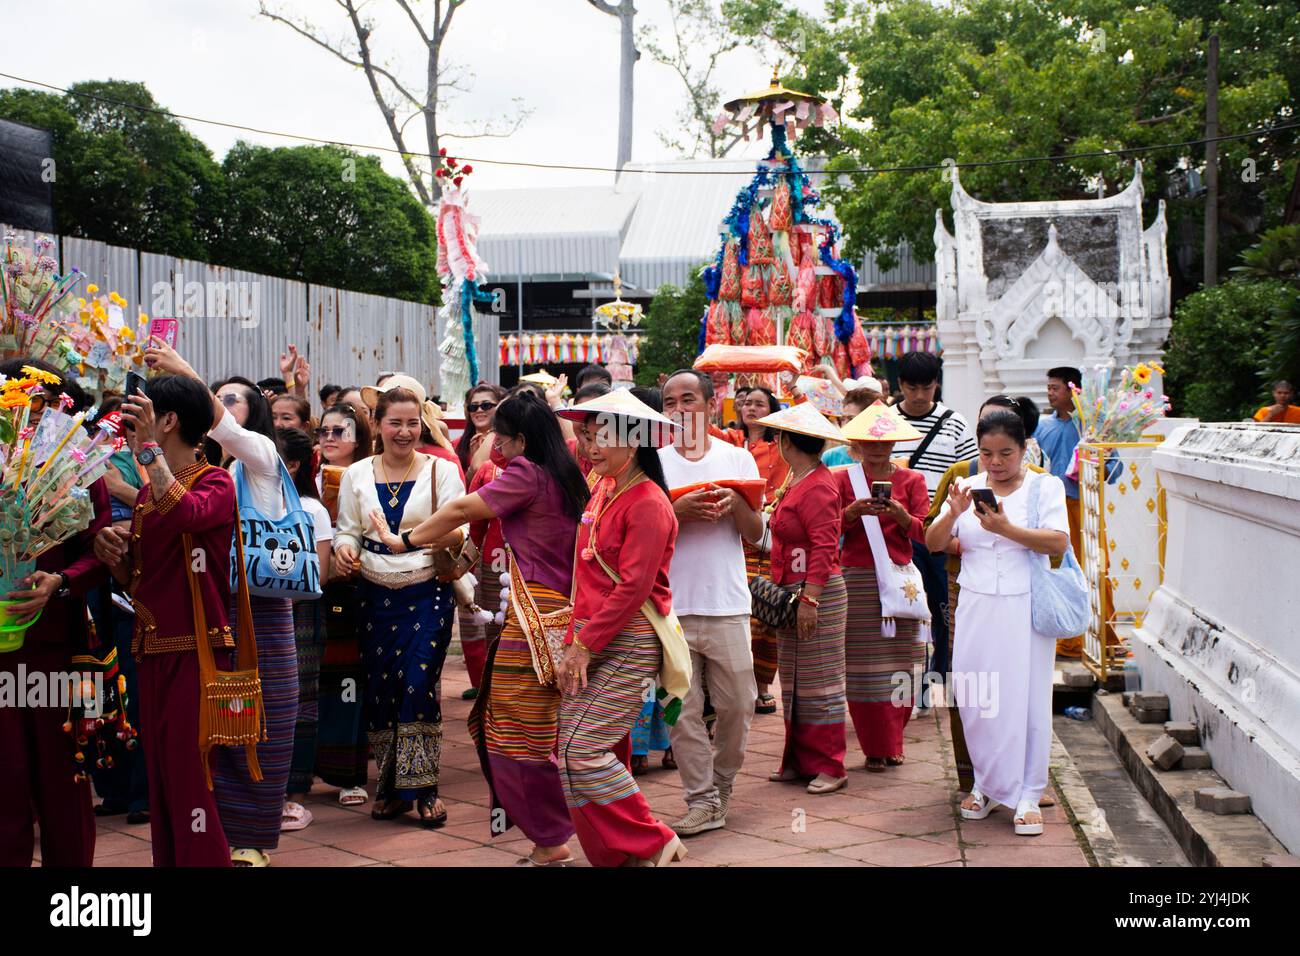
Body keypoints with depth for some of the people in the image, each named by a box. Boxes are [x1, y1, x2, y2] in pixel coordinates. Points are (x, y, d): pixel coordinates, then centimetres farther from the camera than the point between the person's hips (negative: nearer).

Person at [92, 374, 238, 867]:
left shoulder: (215, 483, -6)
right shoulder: (146, 493, 16)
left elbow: (181, 512, -30)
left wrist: (149, 444, -25)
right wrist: (113, 553, 1)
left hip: (196, 649, -8)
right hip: (152, 650, 8)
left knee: (190, 786, -7)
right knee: (160, 783, 12)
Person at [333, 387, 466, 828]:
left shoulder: (442, 471, -2)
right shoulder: (356, 475, 5)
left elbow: (461, 530, -8)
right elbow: (347, 530, 9)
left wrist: (452, 536, -30)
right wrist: (345, 548, -13)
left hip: (428, 593, -3)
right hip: (376, 594, 3)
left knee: (419, 681, -10)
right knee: (380, 685, 5)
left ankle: (422, 787, 4)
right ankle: (390, 786, 21)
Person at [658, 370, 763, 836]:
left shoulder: (737, 458, 7)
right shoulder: (652, 461, 5)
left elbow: (755, 534, 5)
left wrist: (735, 503, -14)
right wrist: (679, 509, -17)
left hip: (727, 605, 1)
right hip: (671, 606, -1)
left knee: (737, 705, 5)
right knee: (682, 711, 0)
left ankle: (722, 785, 26)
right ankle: (702, 800, 9)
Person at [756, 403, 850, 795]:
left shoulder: (817, 487, -16)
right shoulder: (798, 482, 13)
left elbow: (825, 548, -22)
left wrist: (809, 600, -24)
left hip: (819, 591, -10)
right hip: (793, 591, 10)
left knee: (819, 681, -3)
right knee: (794, 681, 13)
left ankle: (828, 767, 5)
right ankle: (799, 760, 22)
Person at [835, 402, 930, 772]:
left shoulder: (911, 480, 9)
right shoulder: (842, 479, 7)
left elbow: (924, 532, 3)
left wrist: (901, 515, -16)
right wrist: (853, 511, -16)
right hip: (857, 579, -1)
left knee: (899, 664, 0)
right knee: (862, 665, -3)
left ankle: (891, 744, 14)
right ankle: (876, 749, 5)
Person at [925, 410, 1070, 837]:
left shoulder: (1045, 486, 2)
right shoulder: (968, 488, 10)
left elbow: (1059, 542, -12)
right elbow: (933, 542, 3)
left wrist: (1006, 528, -23)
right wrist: (954, 513, -16)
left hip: (1025, 607, -2)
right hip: (976, 606, 3)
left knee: (1026, 697, -1)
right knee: (975, 697, 4)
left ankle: (1027, 794, 9)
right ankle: (986, 784, 21)